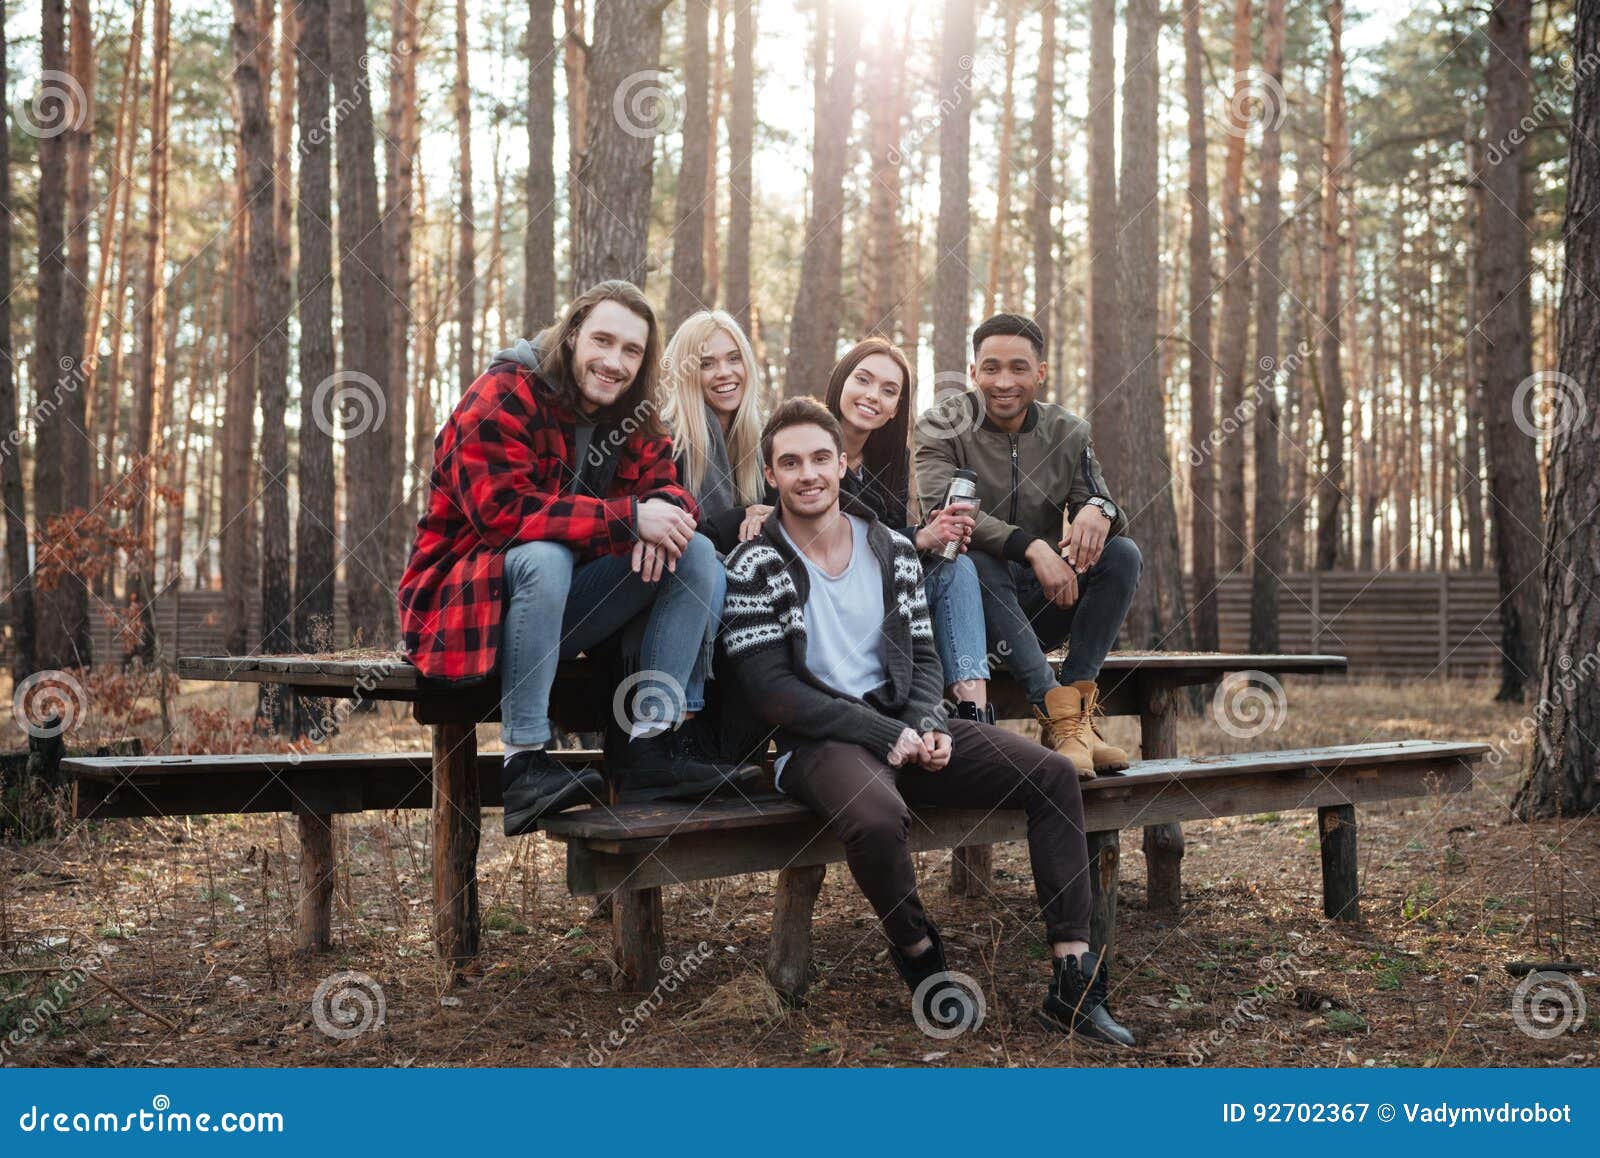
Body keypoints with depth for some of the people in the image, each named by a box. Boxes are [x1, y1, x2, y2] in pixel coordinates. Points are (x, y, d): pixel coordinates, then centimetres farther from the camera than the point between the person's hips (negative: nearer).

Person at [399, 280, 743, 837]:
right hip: (470, 600, -7)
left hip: (563, 605, 7)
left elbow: (667, 484, 5)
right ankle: (524, 763, -33)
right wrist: (629, 518, -31)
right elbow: (501, 509, -29)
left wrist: (665, 513, -22)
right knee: (543, 558, -39)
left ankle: (652, 742, -15)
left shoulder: (631, 417, 8)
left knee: (697, 553, -7)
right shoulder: (502, 398, -17)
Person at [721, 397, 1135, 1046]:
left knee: (1053, 775, -13)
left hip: (904, 723, 5)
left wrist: (925, 723, -8)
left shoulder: (893, 550, 11)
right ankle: (919, 956, -7)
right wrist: (885, 736, -16)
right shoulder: (754, 567, -4)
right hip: (818, 741, -5)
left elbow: (922, 654, 14)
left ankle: (1073, 984, -13)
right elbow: (773, 692, -11)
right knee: (878, 817, -39)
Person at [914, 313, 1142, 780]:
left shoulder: (1068, 433, 6)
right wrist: (1030, 546, -34)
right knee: (973, 563, -35)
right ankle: (1058, 711, -38)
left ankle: (1077, 703, -24)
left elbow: (1097, 504, 0)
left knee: (1122, 553, -19)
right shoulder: (943, 426, -6)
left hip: (1044, 607, 4)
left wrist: (1099, 511, -27)